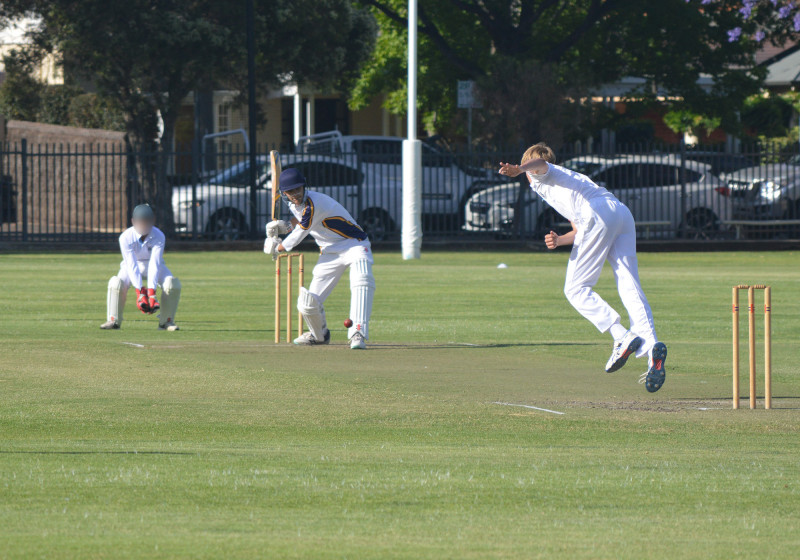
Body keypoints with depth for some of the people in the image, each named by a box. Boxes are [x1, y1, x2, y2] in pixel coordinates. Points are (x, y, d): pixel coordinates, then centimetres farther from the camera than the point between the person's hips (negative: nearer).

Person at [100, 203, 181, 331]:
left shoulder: (159, 237, -27)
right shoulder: (126, 237, -28)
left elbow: (155, 265, -32)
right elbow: (132, 266, -32)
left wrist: (151, 293, -41)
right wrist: (140, 292, -41)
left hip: (153, 265, 1)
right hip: (132, 265, -1)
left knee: (173, 283, -25)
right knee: (116, 282, -29)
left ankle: (166, 321, -9)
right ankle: (114, 320, -11)